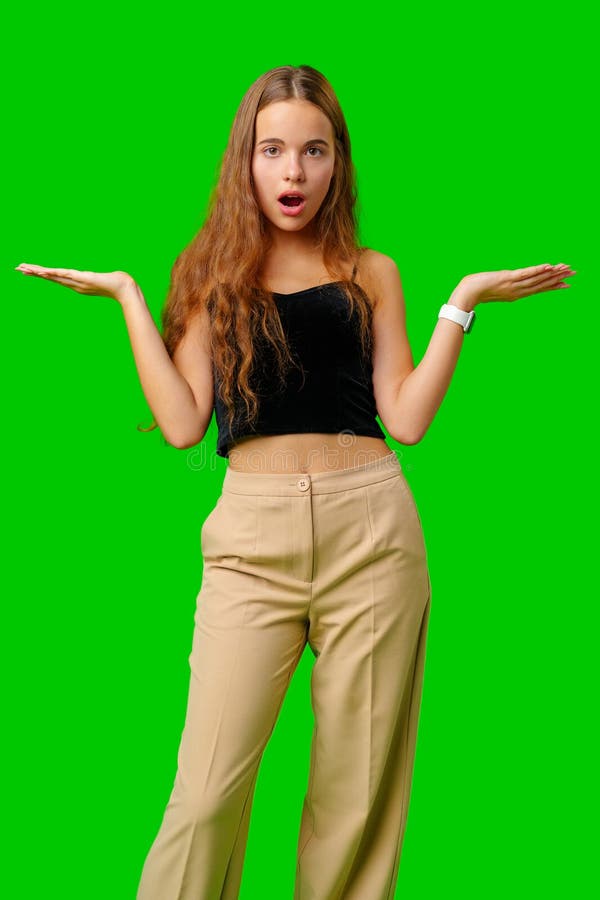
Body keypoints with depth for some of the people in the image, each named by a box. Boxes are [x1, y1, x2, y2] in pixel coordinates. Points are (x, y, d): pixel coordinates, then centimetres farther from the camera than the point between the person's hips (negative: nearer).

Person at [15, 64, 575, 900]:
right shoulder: (212, 273, 12)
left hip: (370, 527, 1)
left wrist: (463, 304, 3)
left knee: (358, 791, 4)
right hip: (253, 533, -1)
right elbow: (183, 422, 1)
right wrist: (126, 296, 5)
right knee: (208, 790, -8)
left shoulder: (371, 274, 13)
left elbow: (405, 418, 3)